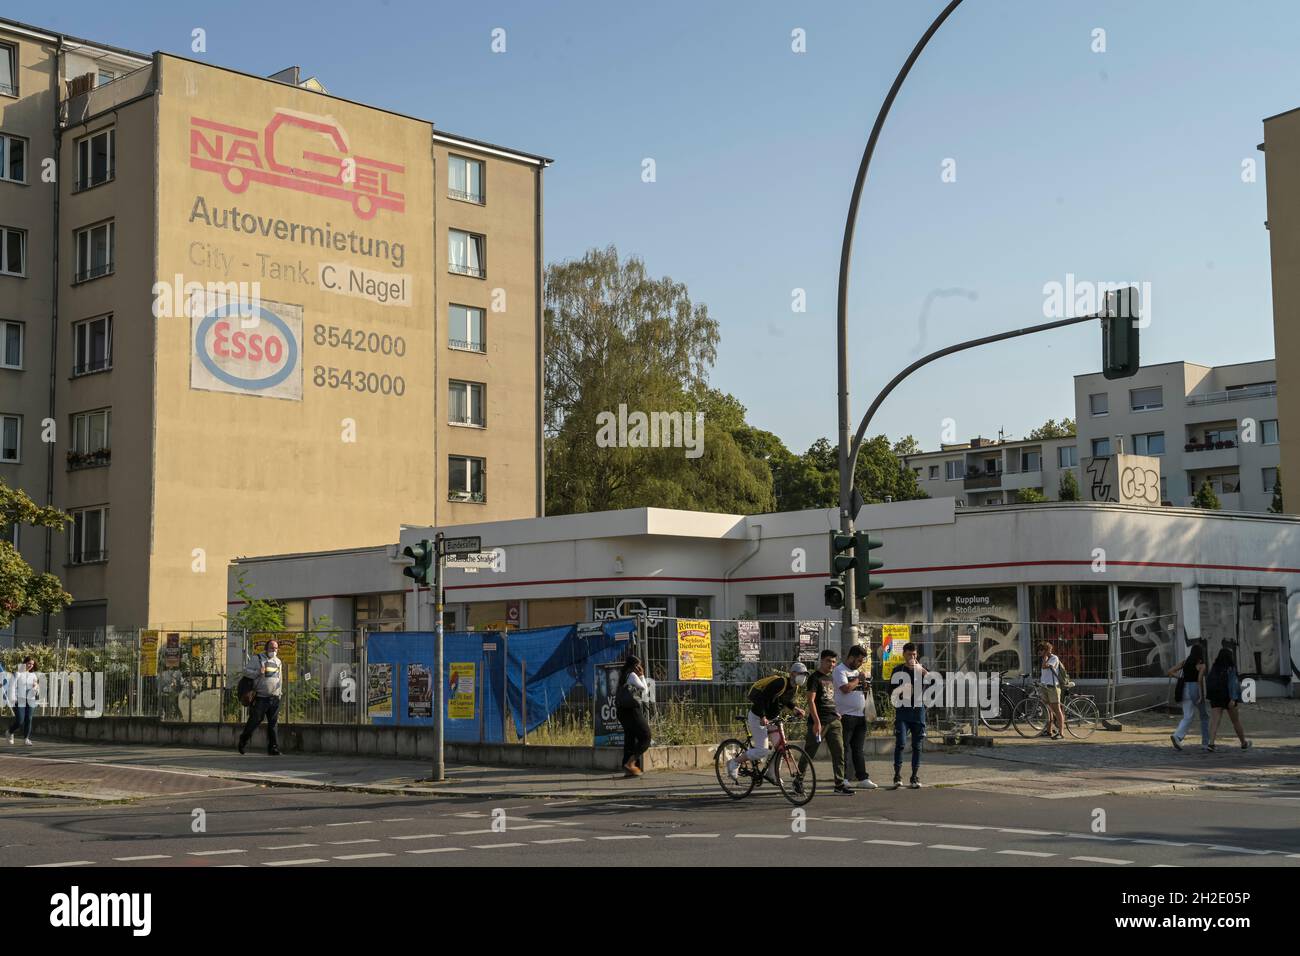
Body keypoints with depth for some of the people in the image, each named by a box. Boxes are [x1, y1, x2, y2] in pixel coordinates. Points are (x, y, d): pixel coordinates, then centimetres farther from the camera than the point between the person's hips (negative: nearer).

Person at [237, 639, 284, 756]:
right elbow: (246, 671, -3)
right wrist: (258, 673, -19)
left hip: (274, 698, 5)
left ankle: (273, 748, 1)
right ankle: (243, 741, 18)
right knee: (254, 721, -2)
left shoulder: (279, 662, 18)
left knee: (273, 724, 1)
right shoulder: (257, 659, 1)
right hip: (260, 697, -5)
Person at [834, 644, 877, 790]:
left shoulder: (857, 671, 19)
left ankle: (863, 779, 8)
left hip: (860, 716, 8)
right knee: (844, 750, -2)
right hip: (846, 716, -8)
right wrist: (859, 679, -10)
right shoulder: (840, 670, -8)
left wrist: (865, 687, 6)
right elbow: (845, 688, -22)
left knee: (859, 750, 7)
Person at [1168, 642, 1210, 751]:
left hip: (1185, 690, 5)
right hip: (1196, 690, -5)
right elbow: (1200, 679, -22)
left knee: (1187, 718, 4)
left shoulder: (1185, 662, 8)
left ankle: (1177, 736, -22)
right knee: (1205, 717, 14)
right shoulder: (1201, 665, -7)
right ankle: (1205, 743, 18)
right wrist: (1202, 696, -19)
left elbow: (1169, 672, 8)